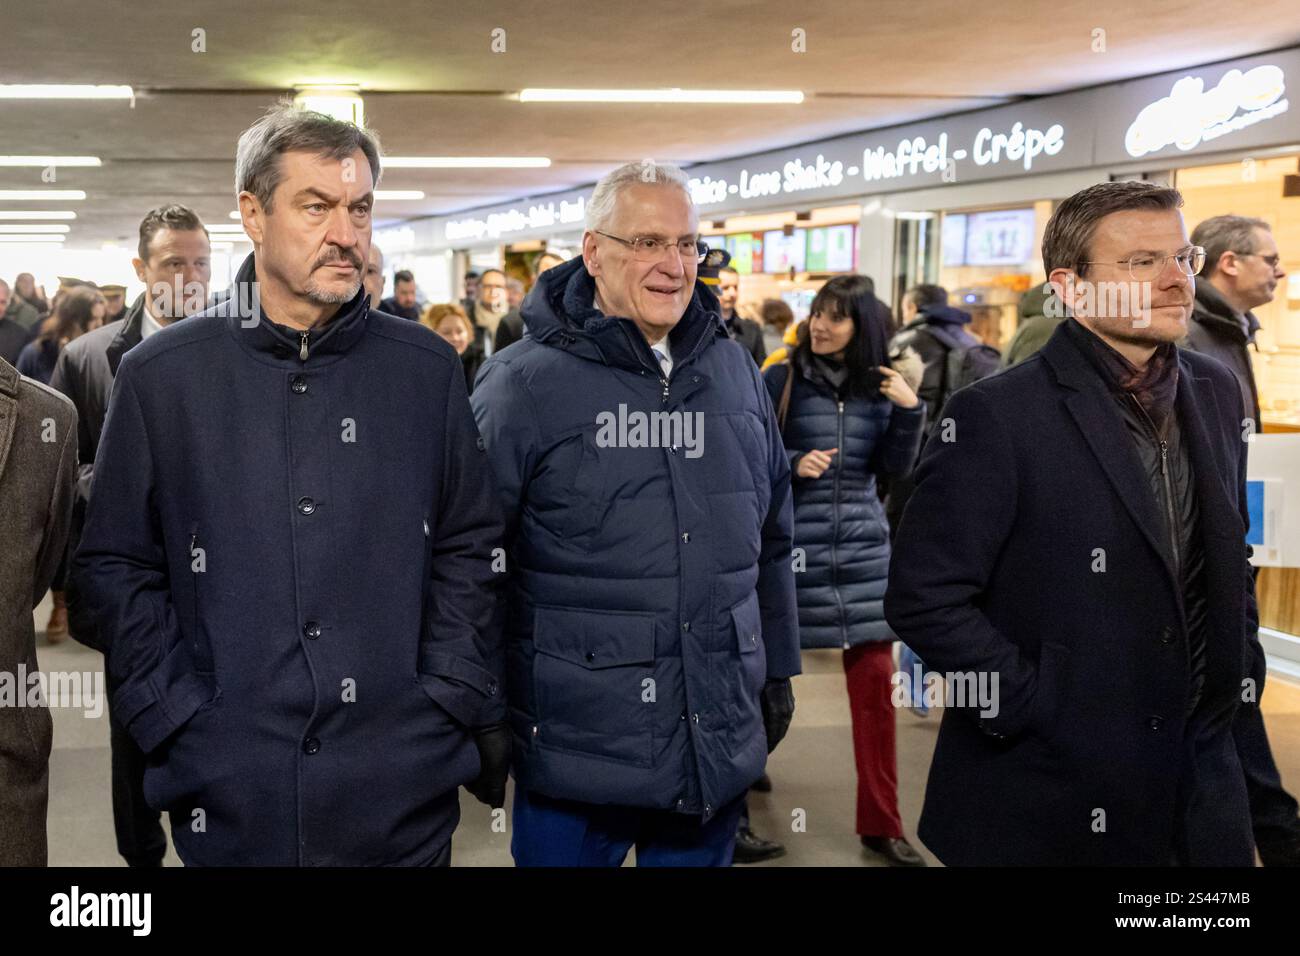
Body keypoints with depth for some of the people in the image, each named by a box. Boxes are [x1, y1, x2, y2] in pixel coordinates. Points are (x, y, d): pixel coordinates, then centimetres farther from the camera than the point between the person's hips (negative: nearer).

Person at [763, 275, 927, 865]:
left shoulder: (877, 384, 6)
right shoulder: (781, 380, -4)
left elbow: (894, 467, 7)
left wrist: (909, 410, -7)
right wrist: (793, 464, -18)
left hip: (863, 548, 3)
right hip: (794, 547, -3)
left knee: (875, 685, 4)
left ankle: (880, 823, 14)